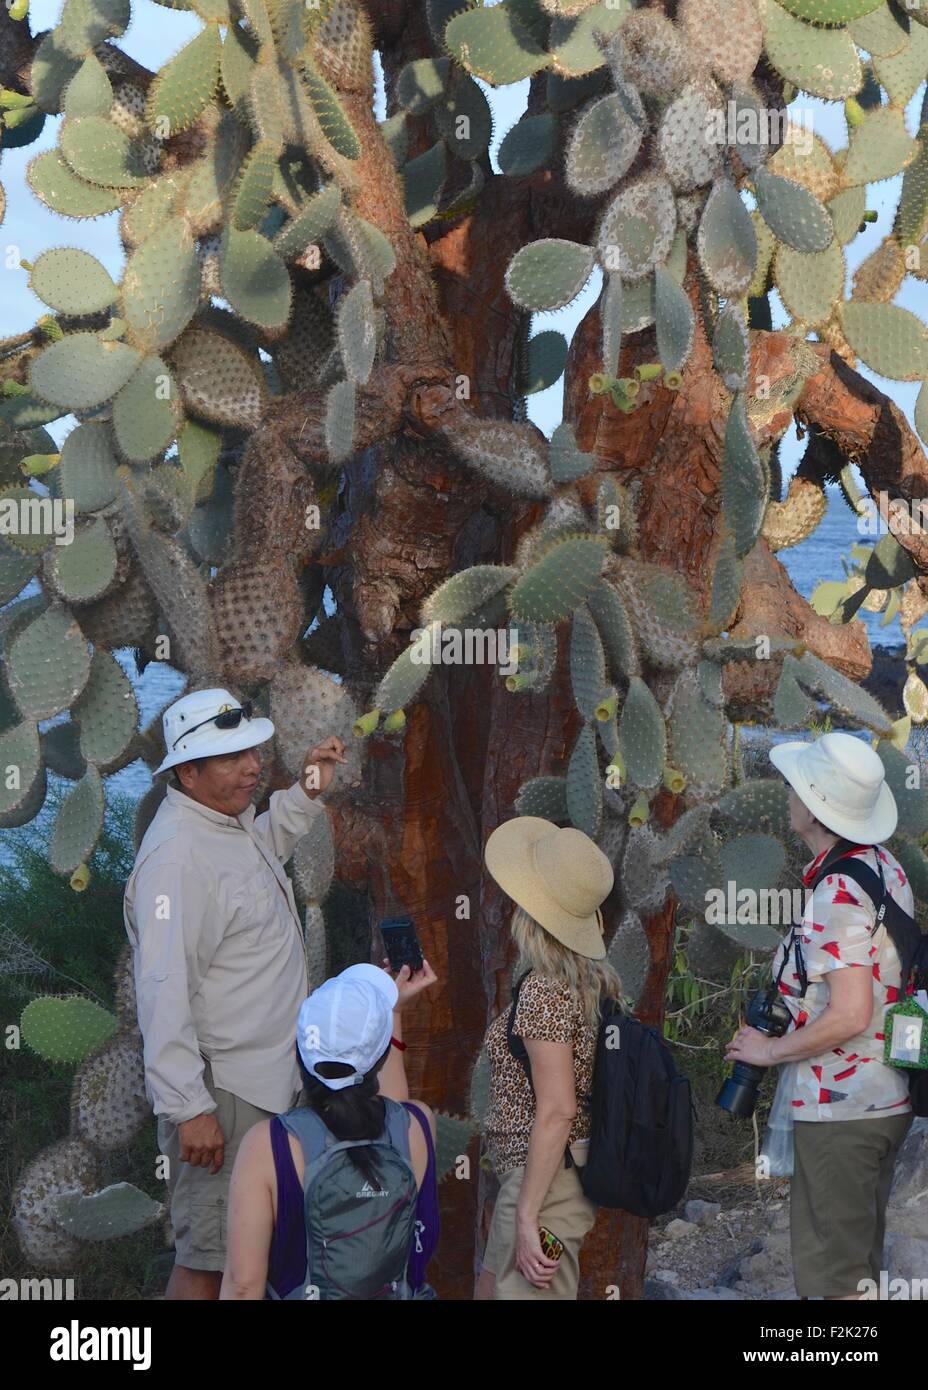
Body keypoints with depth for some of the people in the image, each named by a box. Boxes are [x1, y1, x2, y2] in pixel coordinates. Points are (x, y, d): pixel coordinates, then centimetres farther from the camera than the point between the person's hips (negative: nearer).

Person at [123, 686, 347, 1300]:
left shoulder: (229, 820, 8)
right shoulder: (176, 855, -23)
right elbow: (165, 991, -27)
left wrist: (307, 794, 20)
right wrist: (188, 1108, -29)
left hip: (268, 1078, 10)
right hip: (220, 1091, -10)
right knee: (209, 1260, -5)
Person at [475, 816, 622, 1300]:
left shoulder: (543, 990, -19)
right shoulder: (596, 982, 7)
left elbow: (556, 1111, -23)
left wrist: (527, 1216, -22)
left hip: (543, 1178, -10)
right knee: (491, 1290, 20)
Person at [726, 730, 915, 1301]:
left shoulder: (838, 896, -23)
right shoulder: (885, 865, 6)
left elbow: (849, 1016, -29)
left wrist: (769, 1050, -15)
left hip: (840, 1110, -10)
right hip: (889, 1097, 10)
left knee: (831, 1277, 0)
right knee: (861, 1263, 20)